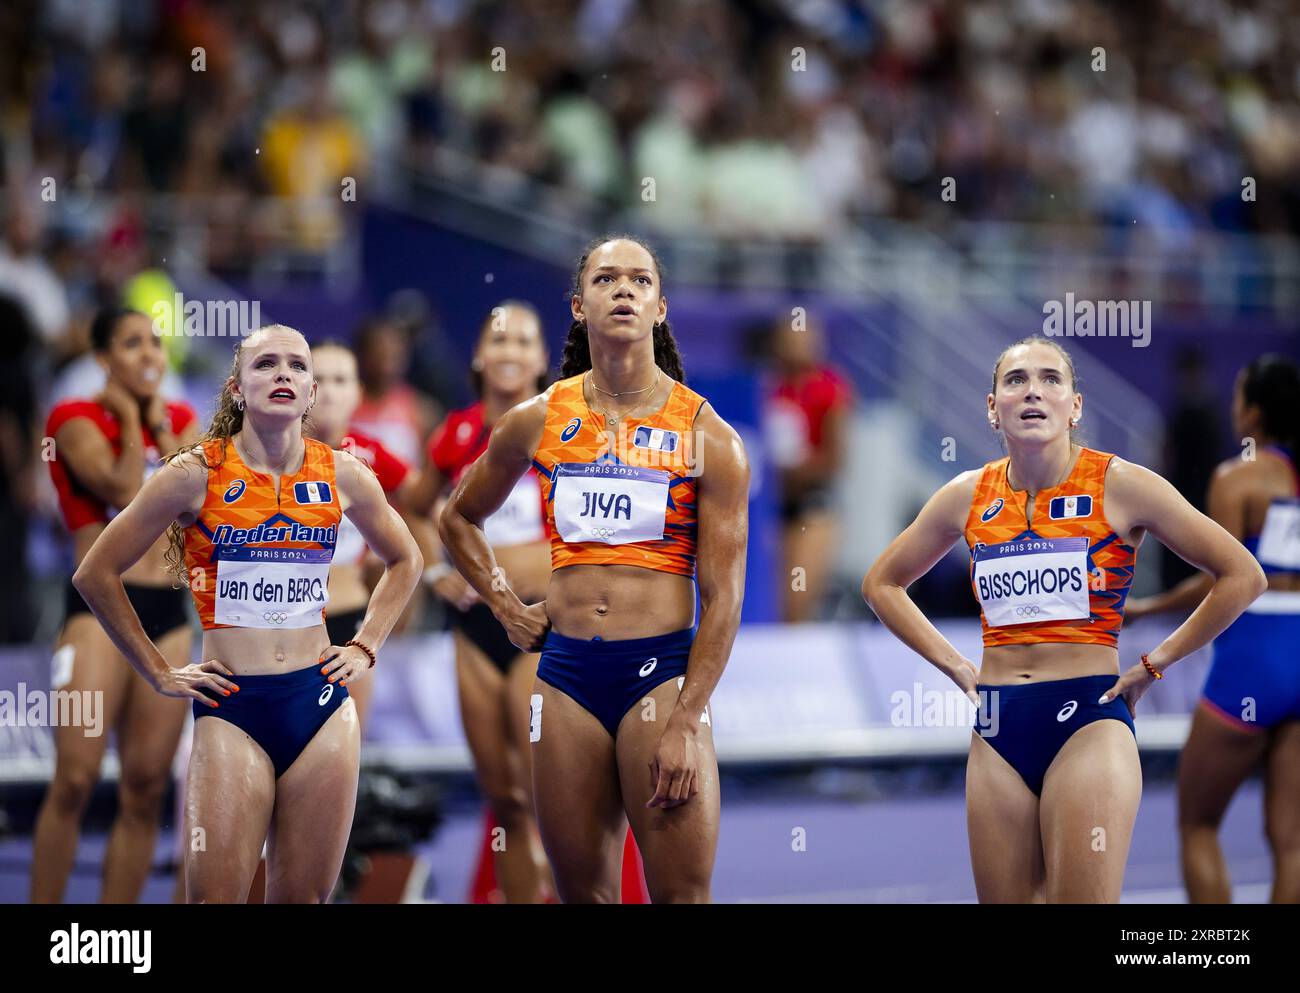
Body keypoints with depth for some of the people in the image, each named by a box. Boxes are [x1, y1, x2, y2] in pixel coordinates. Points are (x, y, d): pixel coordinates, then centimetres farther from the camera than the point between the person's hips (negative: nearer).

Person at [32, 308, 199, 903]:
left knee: (145, 790, 2)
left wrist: (161, 425, 0)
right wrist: (130, 418, -4)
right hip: (99, 605, -5)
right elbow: (125, 490, -16)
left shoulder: (180, 421, 15)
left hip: (167, 610, 5)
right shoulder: (77, 419, -1)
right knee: (74, 781, -14)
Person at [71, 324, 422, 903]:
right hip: (232, 708, -3)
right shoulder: (197, 474, -4)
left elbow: (404, 561, 25)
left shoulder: (343, 476, 5)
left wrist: (365, 649, 14)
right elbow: (96, 574, 1)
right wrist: (159, 675, 1)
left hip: (322, 704, 3)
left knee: (303, 899, 4)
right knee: (214, 899, -8)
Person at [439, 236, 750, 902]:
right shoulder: (537, 423, 7)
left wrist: (685, 723, -12)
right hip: (566, 672, 3)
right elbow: (458, 520, 25)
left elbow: (723, 598, -5)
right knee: (584, 893, 7)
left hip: (662, 670, -3)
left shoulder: (708, 438, -1)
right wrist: (504, 607, 12)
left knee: (682, 895, -7)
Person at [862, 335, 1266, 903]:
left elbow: (1242, 576, -1)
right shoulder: (968, 498, 7)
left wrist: (1154, 665, -2)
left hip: (1088, 722, -4)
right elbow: (882, 584, 22)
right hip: (998, 728, 4)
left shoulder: (1119, 487, -4)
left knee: (1084, 900, -11)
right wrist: (953, 665, 11)